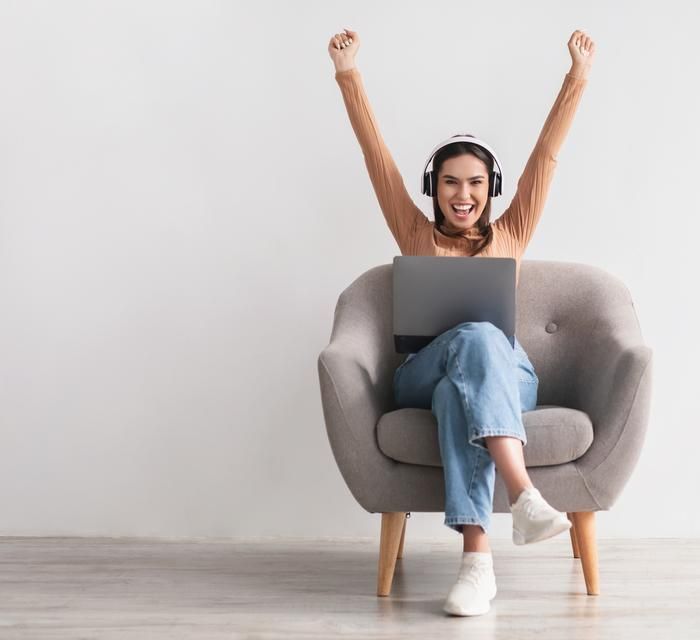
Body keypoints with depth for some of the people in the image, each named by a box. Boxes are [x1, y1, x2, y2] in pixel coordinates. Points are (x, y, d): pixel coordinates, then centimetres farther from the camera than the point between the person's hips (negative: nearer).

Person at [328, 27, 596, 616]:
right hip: (423, 376, -1)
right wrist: (348, 74, 11)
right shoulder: (415, 234, 20)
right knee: (475, 336, -35)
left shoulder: (510, 235, 21)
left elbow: (546, 153, 16)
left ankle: (476, 558, -51)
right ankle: (524, 493, -53)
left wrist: (579, 76, 13)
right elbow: (376, 154, 15)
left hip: (506, 376, 1)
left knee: (458, 393, -37)